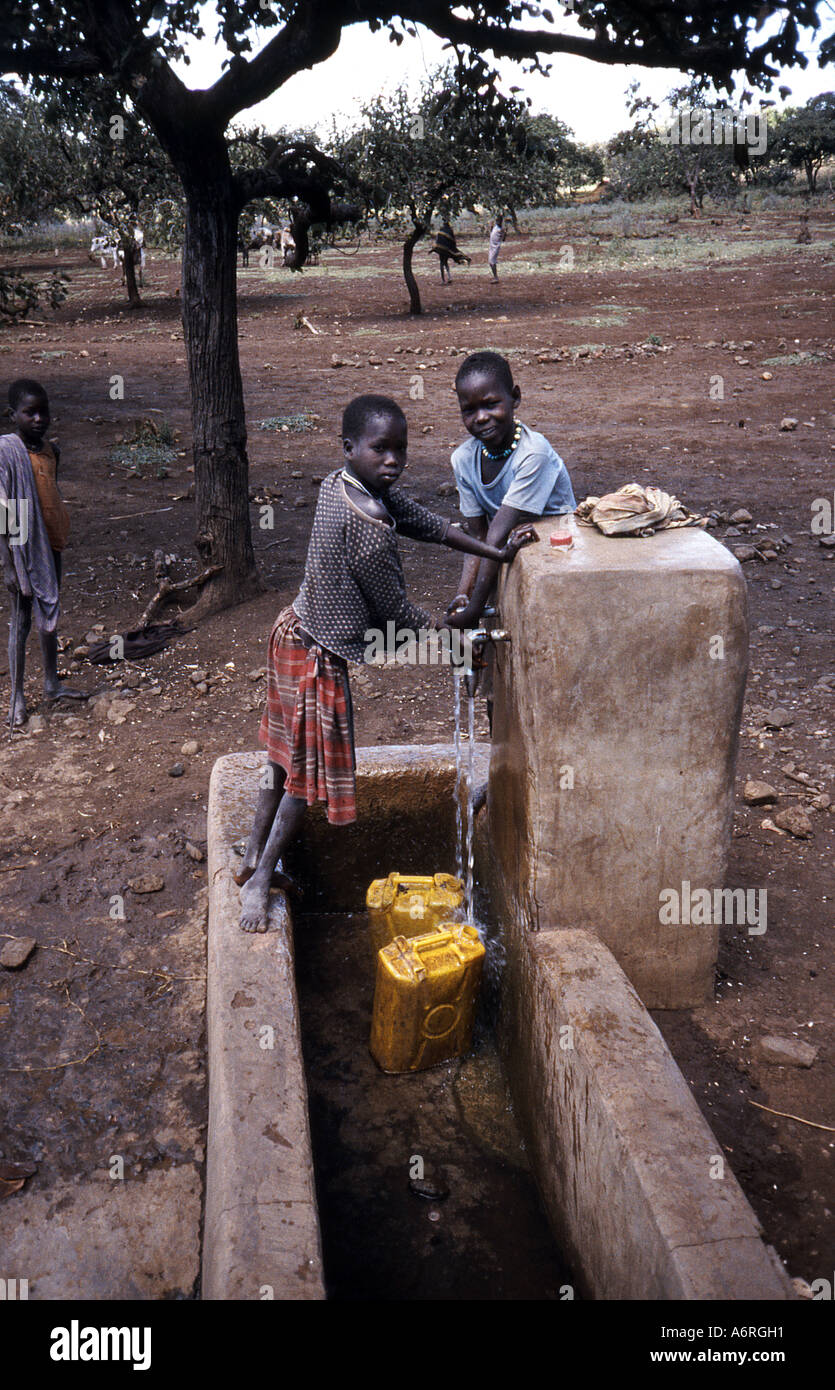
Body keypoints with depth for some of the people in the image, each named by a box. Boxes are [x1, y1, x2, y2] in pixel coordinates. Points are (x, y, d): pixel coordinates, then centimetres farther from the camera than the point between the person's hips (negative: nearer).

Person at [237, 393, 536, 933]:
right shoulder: (367, 529, -30)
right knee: (313, 771, 6)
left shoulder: (341, 483, -2)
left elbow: (425, 522, 4)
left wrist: (497, 553, 3)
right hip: (319, 656, -9)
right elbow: (397, 611, -20)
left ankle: (254, 858, 36)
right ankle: (261, 879, 18)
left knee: (288, 754, 21)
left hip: (294, 630, 9)